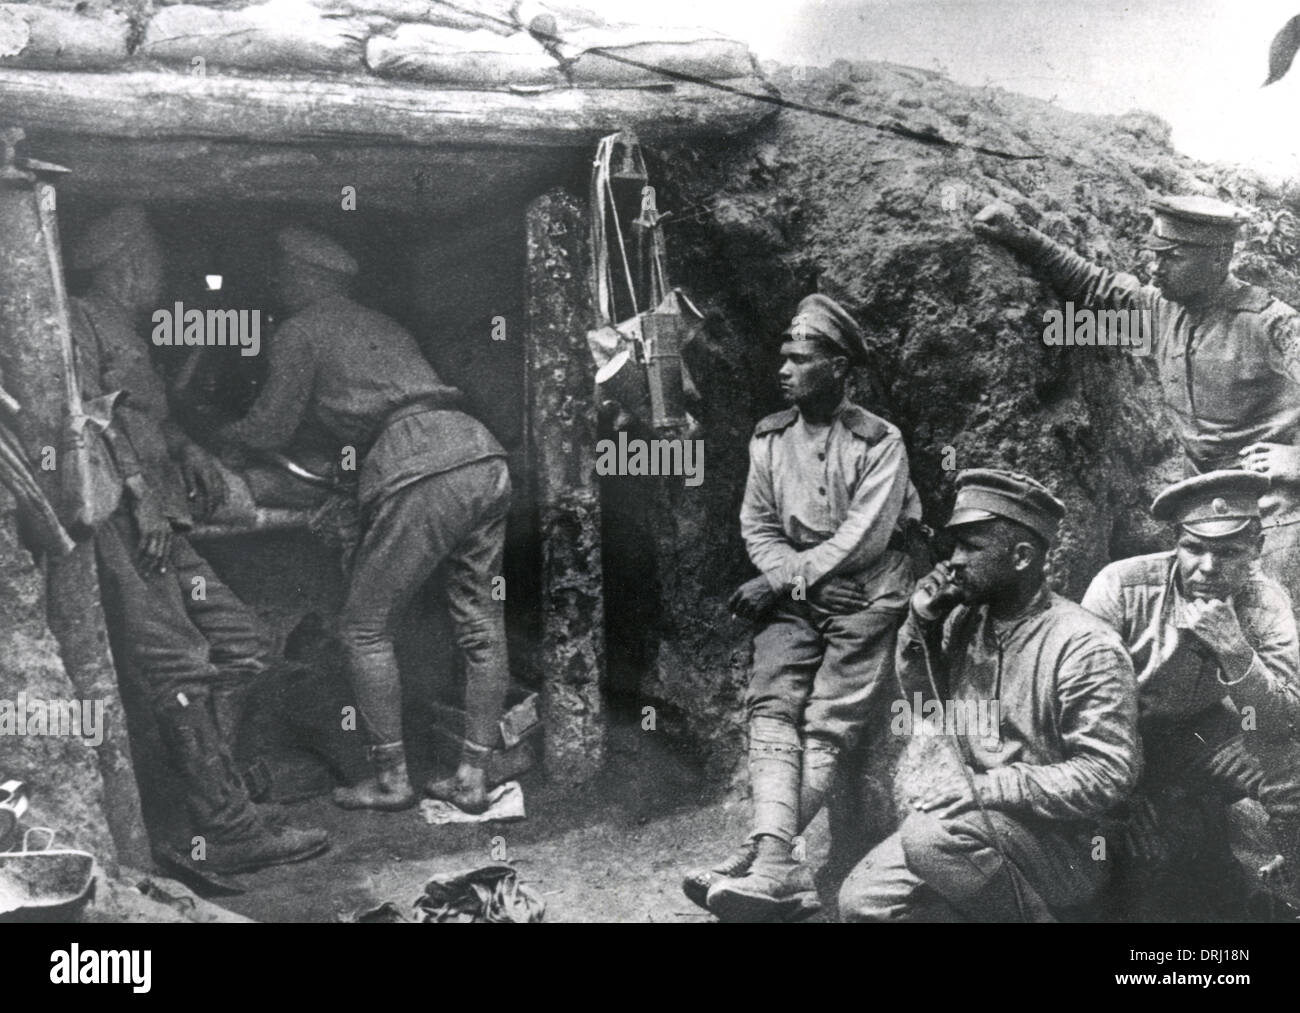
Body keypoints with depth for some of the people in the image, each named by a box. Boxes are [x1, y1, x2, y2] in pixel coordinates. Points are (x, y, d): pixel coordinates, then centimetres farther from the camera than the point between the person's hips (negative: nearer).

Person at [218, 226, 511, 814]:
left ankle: (391, 779, 10)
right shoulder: (378, 324, 31)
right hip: (485, 456, 8)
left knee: (365, 628, 6)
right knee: (481, 627, 11)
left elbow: (270, 431, 11)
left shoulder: (299, 332, 9)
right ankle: (473, 779, 15)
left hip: (421, 473, -8)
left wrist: (219, 435, 30)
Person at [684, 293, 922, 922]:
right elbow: (757, 525, 10)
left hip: (864, 597, -4)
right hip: (791, 597, 4)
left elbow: (863, 538, -10)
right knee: (771, 704, -19)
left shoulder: (879, 443, -1)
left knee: (827, 722, -18)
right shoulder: (769, 439, 14)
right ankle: (775, 864, -33)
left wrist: (780, 581, -12)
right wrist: (794, 577, -9)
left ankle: (757, 857, -28)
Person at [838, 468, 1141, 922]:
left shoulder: (1085, 645, -16)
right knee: (864, 899, -13)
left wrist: (987, 789, -26)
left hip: (1063, 848, -7)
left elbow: (1109, 774, -20)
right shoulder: (963, 621, 5)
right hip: (972, 825, 7)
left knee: (935, 835, -33)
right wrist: (920, 625, 1)